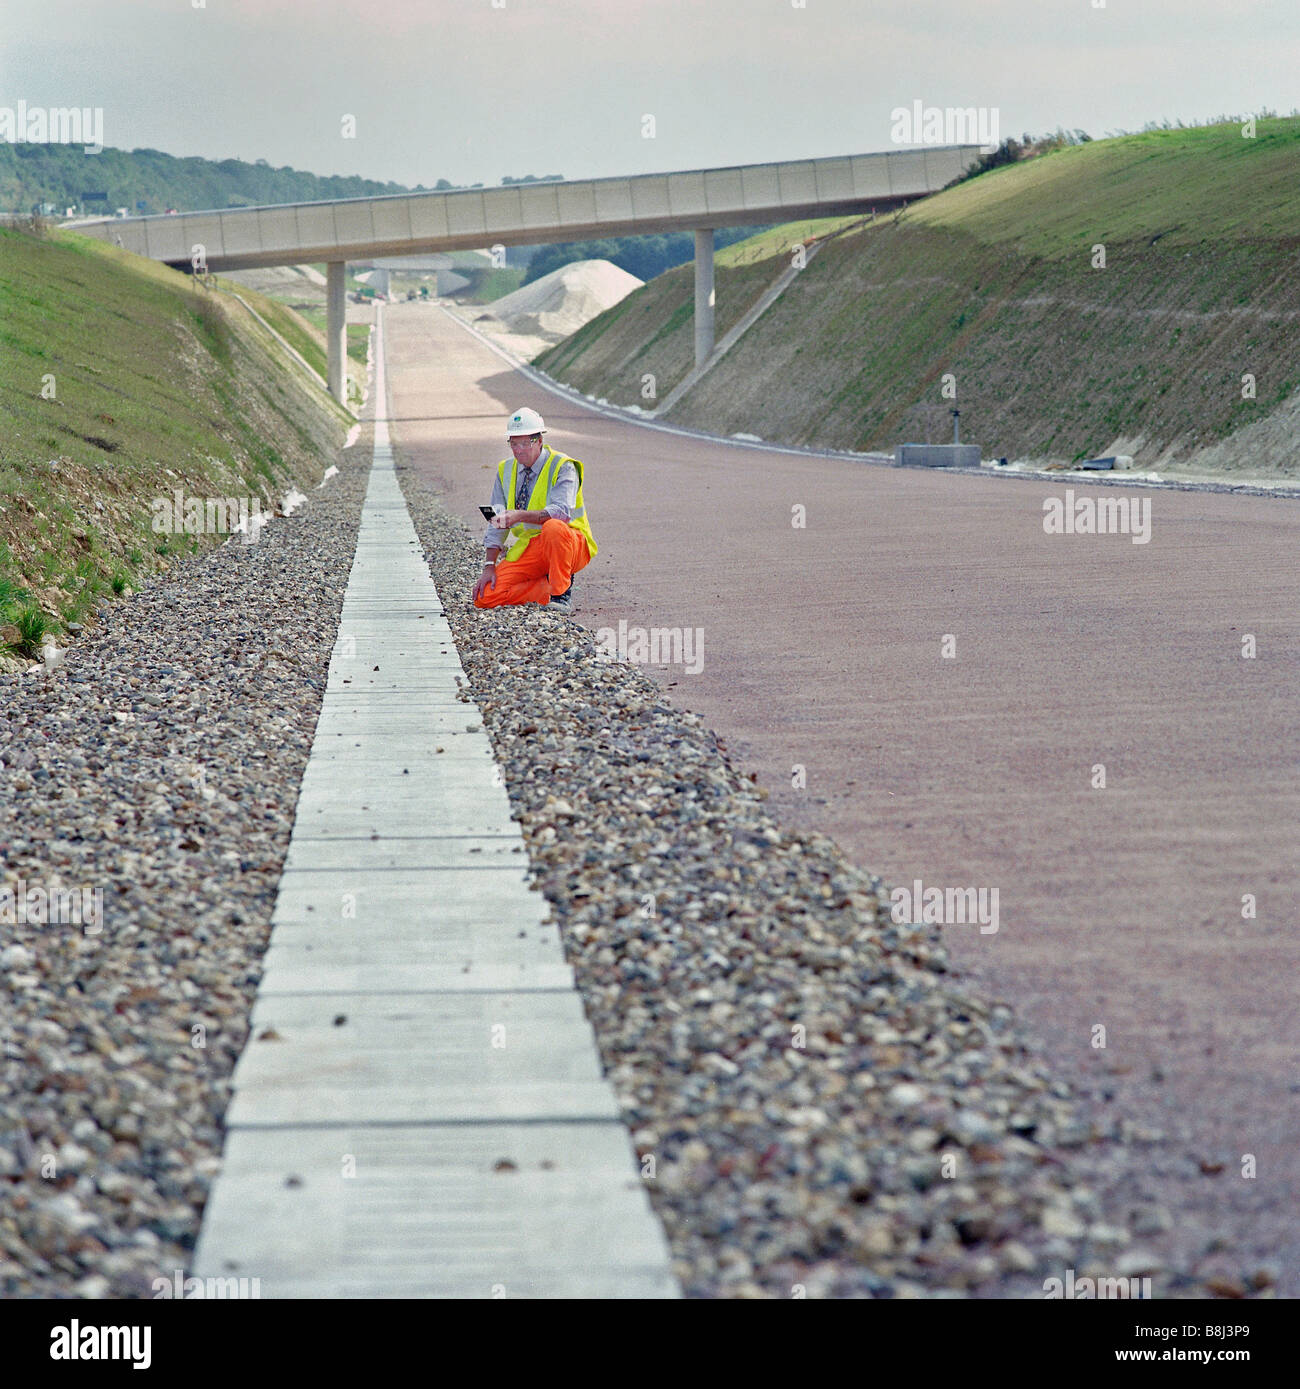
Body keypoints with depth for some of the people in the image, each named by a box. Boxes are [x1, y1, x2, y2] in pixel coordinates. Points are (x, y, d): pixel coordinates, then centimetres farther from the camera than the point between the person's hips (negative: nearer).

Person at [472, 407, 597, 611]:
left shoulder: (561, 466, -11)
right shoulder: (506, 470, 7)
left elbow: (561, 512, -27)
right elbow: (496, 523, 6)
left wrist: (521, 516, -41)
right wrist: (489, 566, -4)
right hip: (527, 547, 5)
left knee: (553, 527, -41)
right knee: (485, 597, -15)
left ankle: (562, 593, -19)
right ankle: (549, 588, 1)